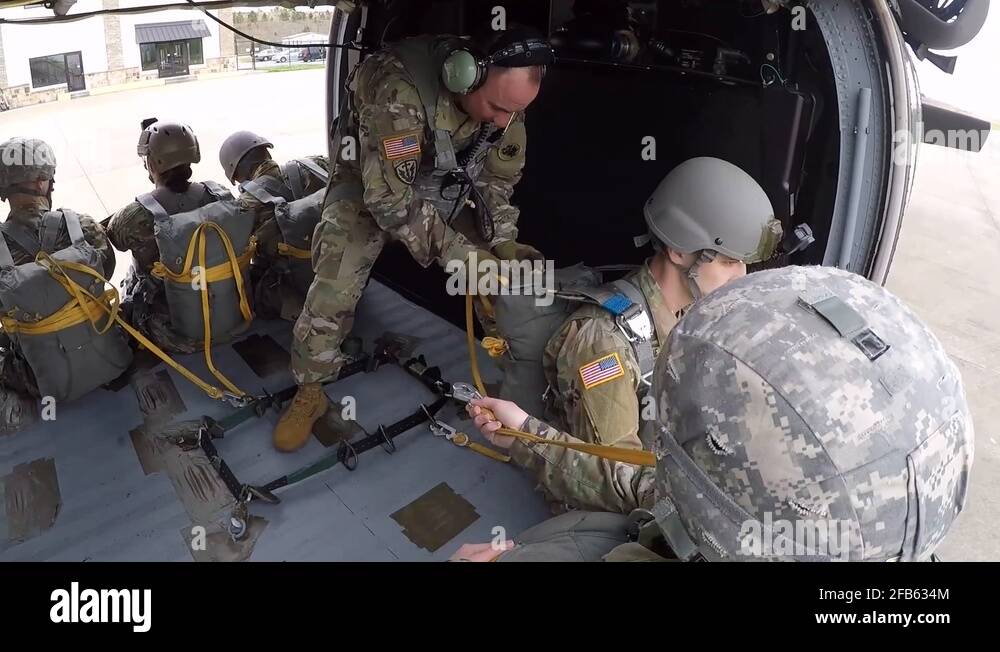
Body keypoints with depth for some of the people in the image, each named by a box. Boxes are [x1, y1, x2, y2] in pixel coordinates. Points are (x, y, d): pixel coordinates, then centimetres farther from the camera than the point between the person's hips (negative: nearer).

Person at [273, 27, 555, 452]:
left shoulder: (504, 96, -19)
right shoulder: (397, 89, -39)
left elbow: (499, 176, -4)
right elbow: (390, 197, -38)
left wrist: (503, 240, -18)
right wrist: (460, 255, -38)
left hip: (444, 188, 5)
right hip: (372, 186, -4)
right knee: (332, 293, -17)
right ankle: (309, 394, 6)